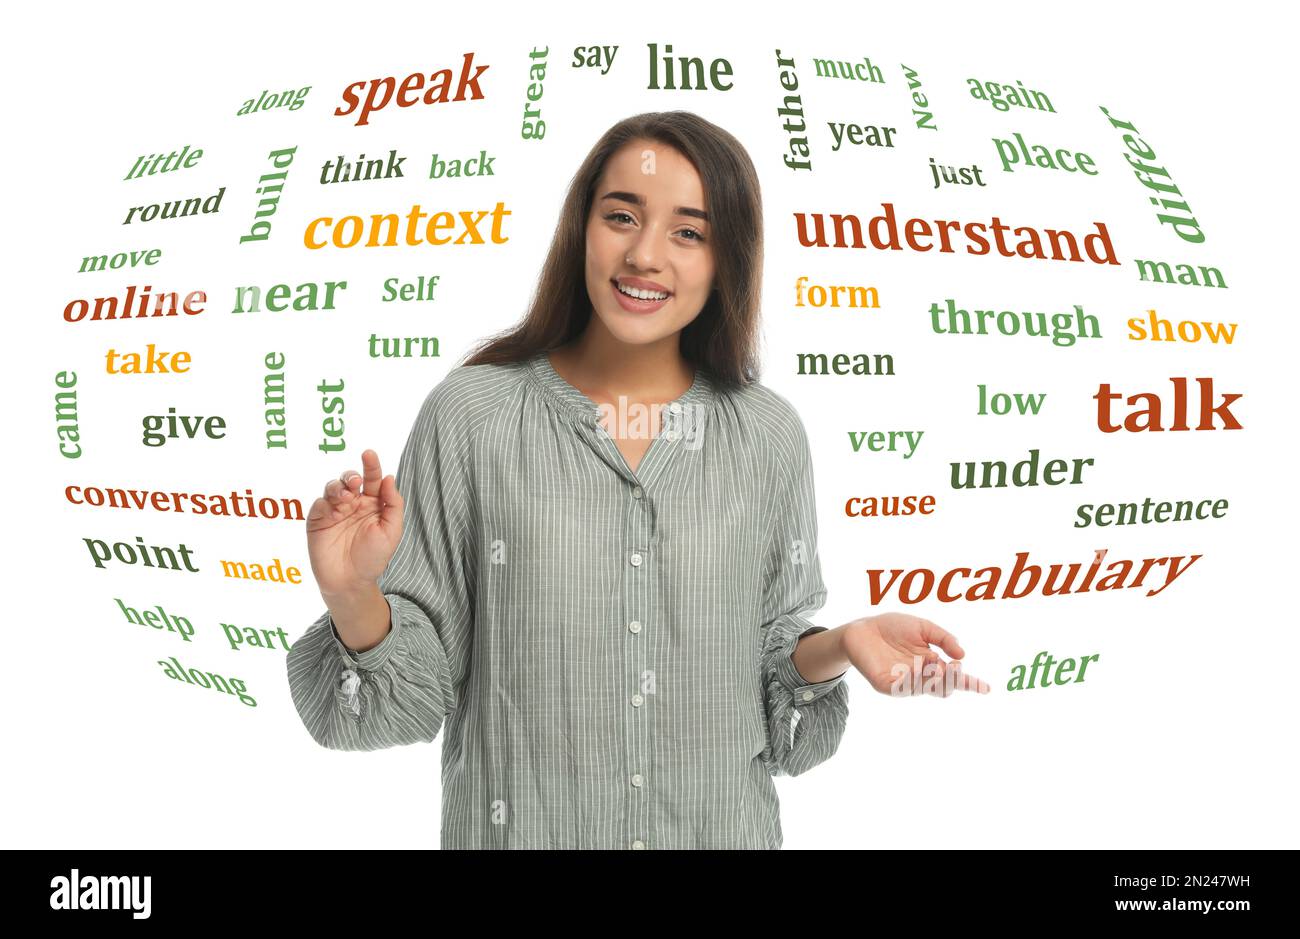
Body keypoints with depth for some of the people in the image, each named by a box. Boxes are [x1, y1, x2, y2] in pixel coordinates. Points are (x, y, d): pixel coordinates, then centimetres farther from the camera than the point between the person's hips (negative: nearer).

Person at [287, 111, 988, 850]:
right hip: (516, 827, -1)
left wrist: (835, 648, -15)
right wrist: (355, 598, -27)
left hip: (721, 829, 2)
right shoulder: (471, 414, -13)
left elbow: (770, 659, 3)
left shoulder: (769, 435, -7)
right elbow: (411, 693, -10)